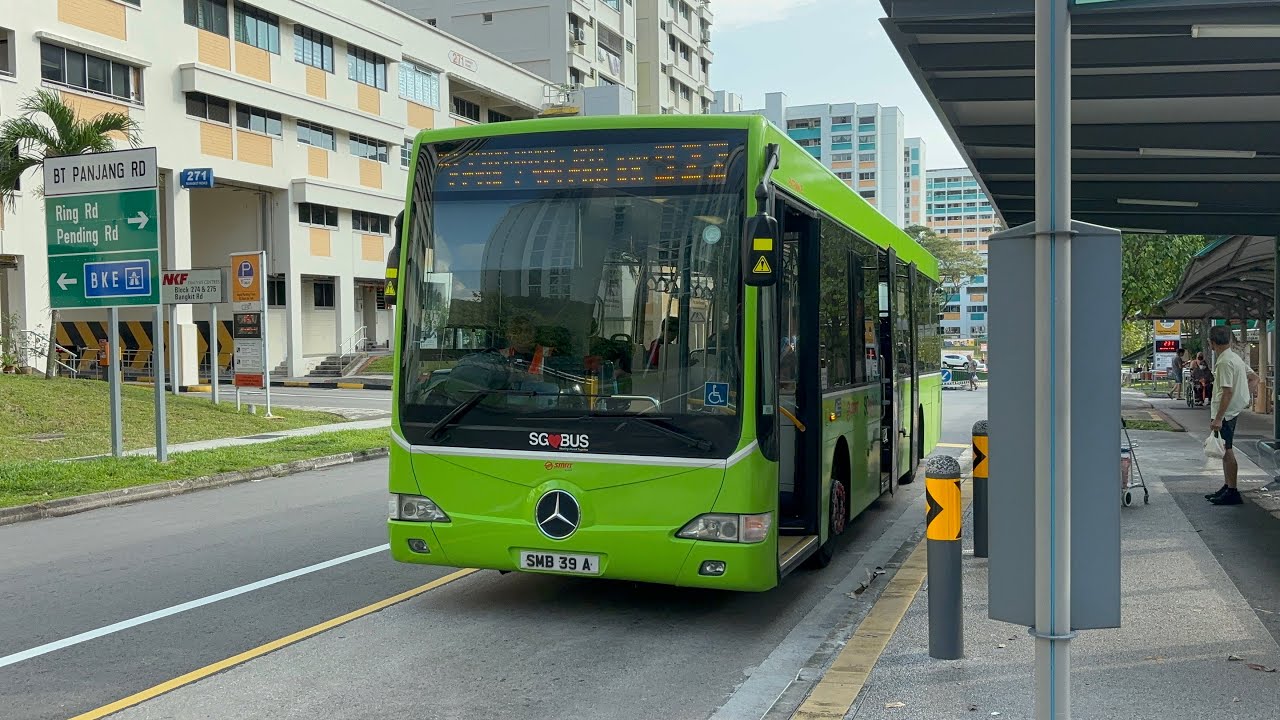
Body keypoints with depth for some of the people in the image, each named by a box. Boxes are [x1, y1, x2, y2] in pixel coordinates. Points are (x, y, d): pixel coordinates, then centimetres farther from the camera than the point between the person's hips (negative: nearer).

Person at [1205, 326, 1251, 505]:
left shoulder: (1224, 362, -18)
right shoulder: (1235, 358, 12)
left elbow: (1228, 391, -23)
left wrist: (1218, 418, -25)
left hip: (1225, 413, -10)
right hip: (1232, 411, 10)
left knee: (1226, 452, -6)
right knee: (1225, 451, 17)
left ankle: (1232, 492, -3)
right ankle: (1227, 487, 25)